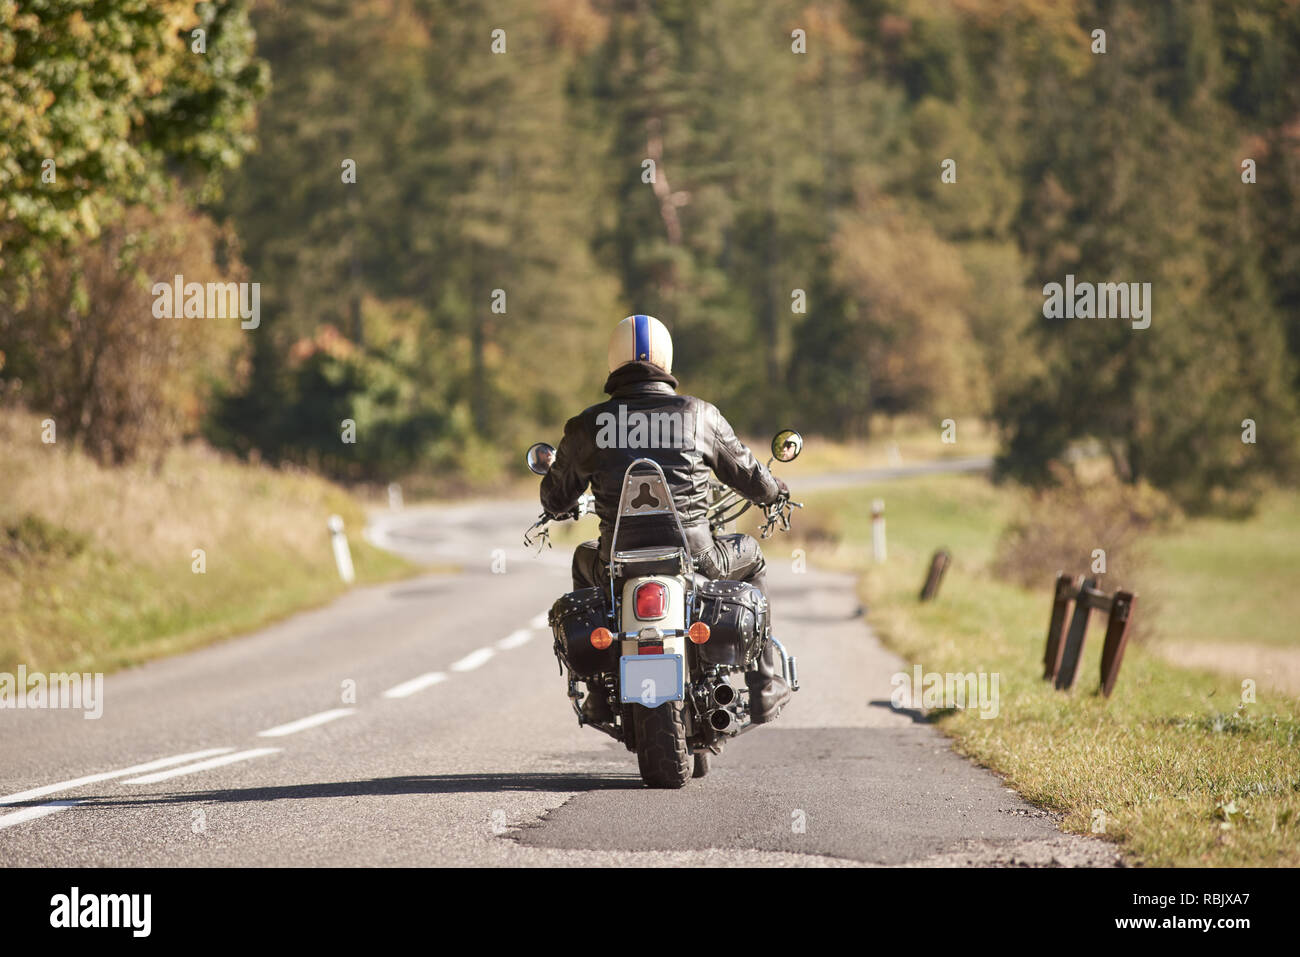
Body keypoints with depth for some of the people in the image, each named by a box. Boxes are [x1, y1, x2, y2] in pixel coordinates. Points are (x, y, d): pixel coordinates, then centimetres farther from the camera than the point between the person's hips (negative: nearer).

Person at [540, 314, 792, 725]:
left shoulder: (587, 425, 1)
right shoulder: (699, 415, 0)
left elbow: (555, 498, 15)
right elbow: (748, 475, 11)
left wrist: (564, 507, 41)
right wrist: (774, 491, 36)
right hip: (695, 561, -1)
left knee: (585, 560, 36)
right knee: (749, 556, 32)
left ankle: (599, 696, 34)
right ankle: (763, 687, 30)